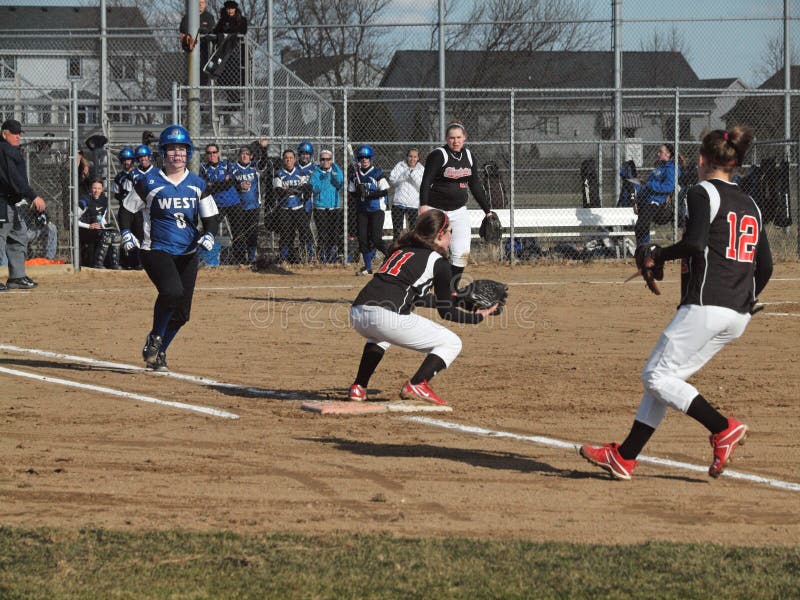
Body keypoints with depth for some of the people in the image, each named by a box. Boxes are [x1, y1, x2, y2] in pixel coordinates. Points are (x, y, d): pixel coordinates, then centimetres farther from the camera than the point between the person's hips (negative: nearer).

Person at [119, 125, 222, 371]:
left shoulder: (198, 185, 8)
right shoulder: (149, 183, 0)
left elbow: (211, 217, 11)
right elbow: (126, 209, 10)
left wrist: (209, 235, -9)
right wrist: (126, 233, -6)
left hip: (187, 255, 4)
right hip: (156, 250, -4)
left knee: (181, 312, 3)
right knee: (172, 291, -29)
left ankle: (159, 352, 25)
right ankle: (154, 339, -7)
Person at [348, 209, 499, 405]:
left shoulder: (399, 250, 27)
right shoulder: (438, 262, 8)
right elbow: (446, 312, 11)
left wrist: (442, 298, 47)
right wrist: (478, 317, 25)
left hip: (357, 313, 7)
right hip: (387, 316, -7)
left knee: (380, 335, 43)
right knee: (451, 343, 10)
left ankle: (358, 388, 27)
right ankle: (416, 385, -10)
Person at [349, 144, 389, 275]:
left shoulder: (377, 173, -5)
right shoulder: (355, 175, 9)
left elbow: (385, 191, -10)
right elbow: (351, 192, 14)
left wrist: (368, 194, -18)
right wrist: (358, 193, -9)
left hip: (376, 209, -5)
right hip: (361, 210, 5)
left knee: (376, 238, -13)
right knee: (363, 238, 1)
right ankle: (368, 267, 9)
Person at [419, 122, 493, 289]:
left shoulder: (468, 156, 8)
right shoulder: (438, 155, -10)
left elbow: (475, 185, 15)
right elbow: (426, 182, -19)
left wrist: (487, 210, 13)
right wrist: (424, 205, -35)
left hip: (459, 211, 5)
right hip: (436, 210, -5)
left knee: (462, 253, -3)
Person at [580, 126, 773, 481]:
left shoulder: (703, 193, -5)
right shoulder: (750, 205, 18)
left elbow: (695, 242, -20)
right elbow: (765, 266, 15)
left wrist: (660, 254, -2)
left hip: (705, 306, -9)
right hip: (737, 317, 9)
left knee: (658, 376, -3)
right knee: (660, 376, 13)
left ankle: (723, 428, -13)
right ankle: (624, 457, 13)